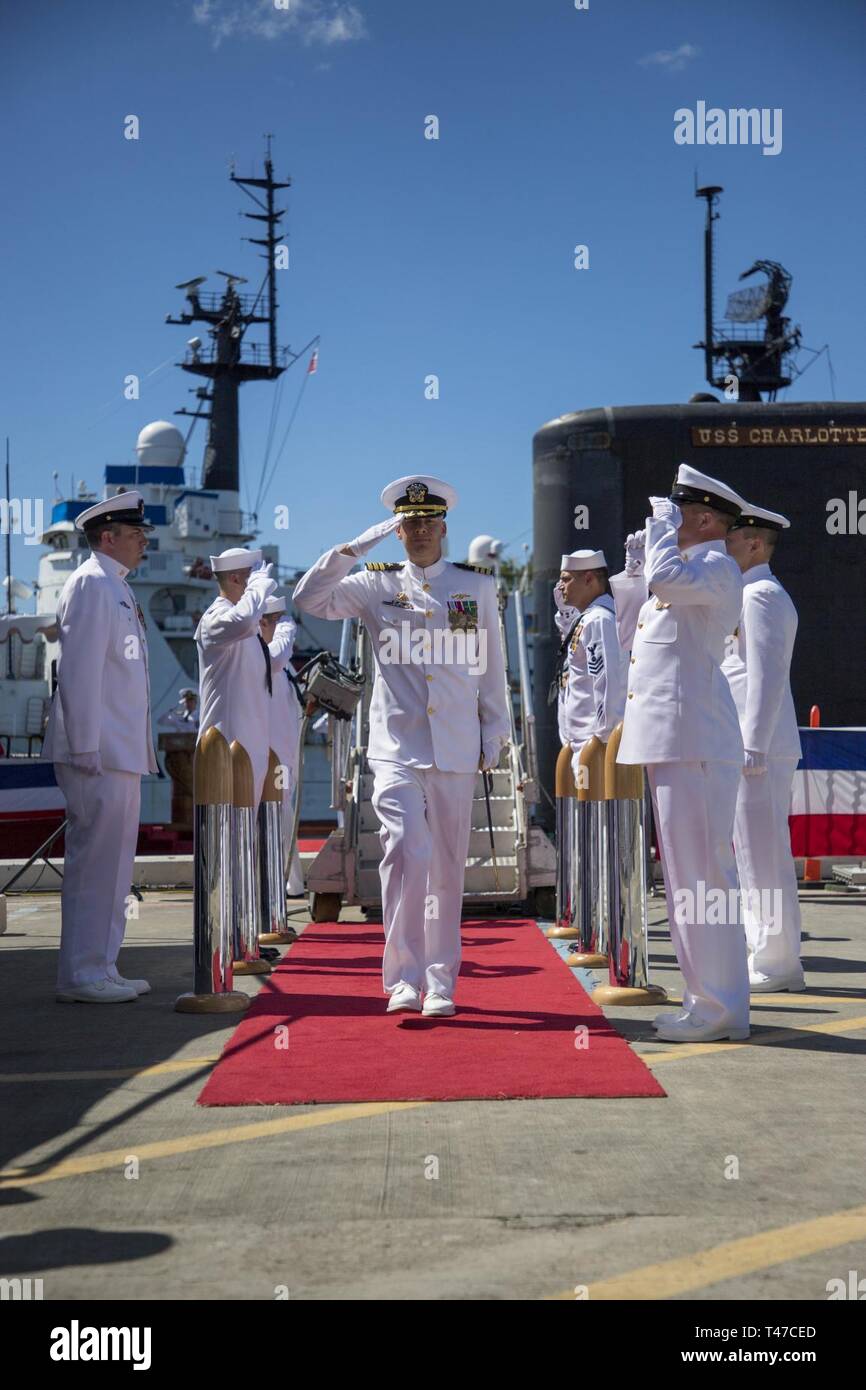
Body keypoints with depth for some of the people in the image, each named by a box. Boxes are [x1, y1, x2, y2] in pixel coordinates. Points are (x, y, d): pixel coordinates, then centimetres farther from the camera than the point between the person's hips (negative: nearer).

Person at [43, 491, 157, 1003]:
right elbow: (79, 670, -17)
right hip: (99, 751, -10)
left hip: (121, 751, 10)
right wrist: (85, 746, -20)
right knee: (94, 861, -7)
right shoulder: (92, 584, -10)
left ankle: (100, 969, 19)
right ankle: (82, 975, -2)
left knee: (113, 863, 12)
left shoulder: (116, 588, 19)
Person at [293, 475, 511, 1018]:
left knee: (447, 869, 6)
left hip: (456, 750, 2)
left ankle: (440, 983, 15)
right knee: (406, 851, -18)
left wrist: (494, 734, 12)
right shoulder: (378, 585, 7)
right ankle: (403, 978, -11)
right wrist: (357, 546, -9)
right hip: (397, 747, -2)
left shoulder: (478, 586, 10)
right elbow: (310, 598, -4)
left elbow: (492, 666, 14)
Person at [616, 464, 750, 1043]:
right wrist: (635, 563, 25)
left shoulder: (718, 568, -7)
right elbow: (629, 638, 29)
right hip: (671, 741, 10)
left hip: (694, 744, -10)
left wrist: (662, 524, -9)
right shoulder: (688, 573, 22)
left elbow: (666, 578, -27)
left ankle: (718, 1008, -3)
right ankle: (712, 1000, 19)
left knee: (702, 876, -8)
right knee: (692, 876, 12)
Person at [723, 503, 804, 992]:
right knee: (757, 854, 12)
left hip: (761, 746, -10)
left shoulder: (761, 596, -10)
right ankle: (770, 958, 17)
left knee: (764, 855, -7)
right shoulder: (753, 595, 21)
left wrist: (752, 748, -21)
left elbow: (767, 676, -18)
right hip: (752, 747, 10)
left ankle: (775, 965, -4)